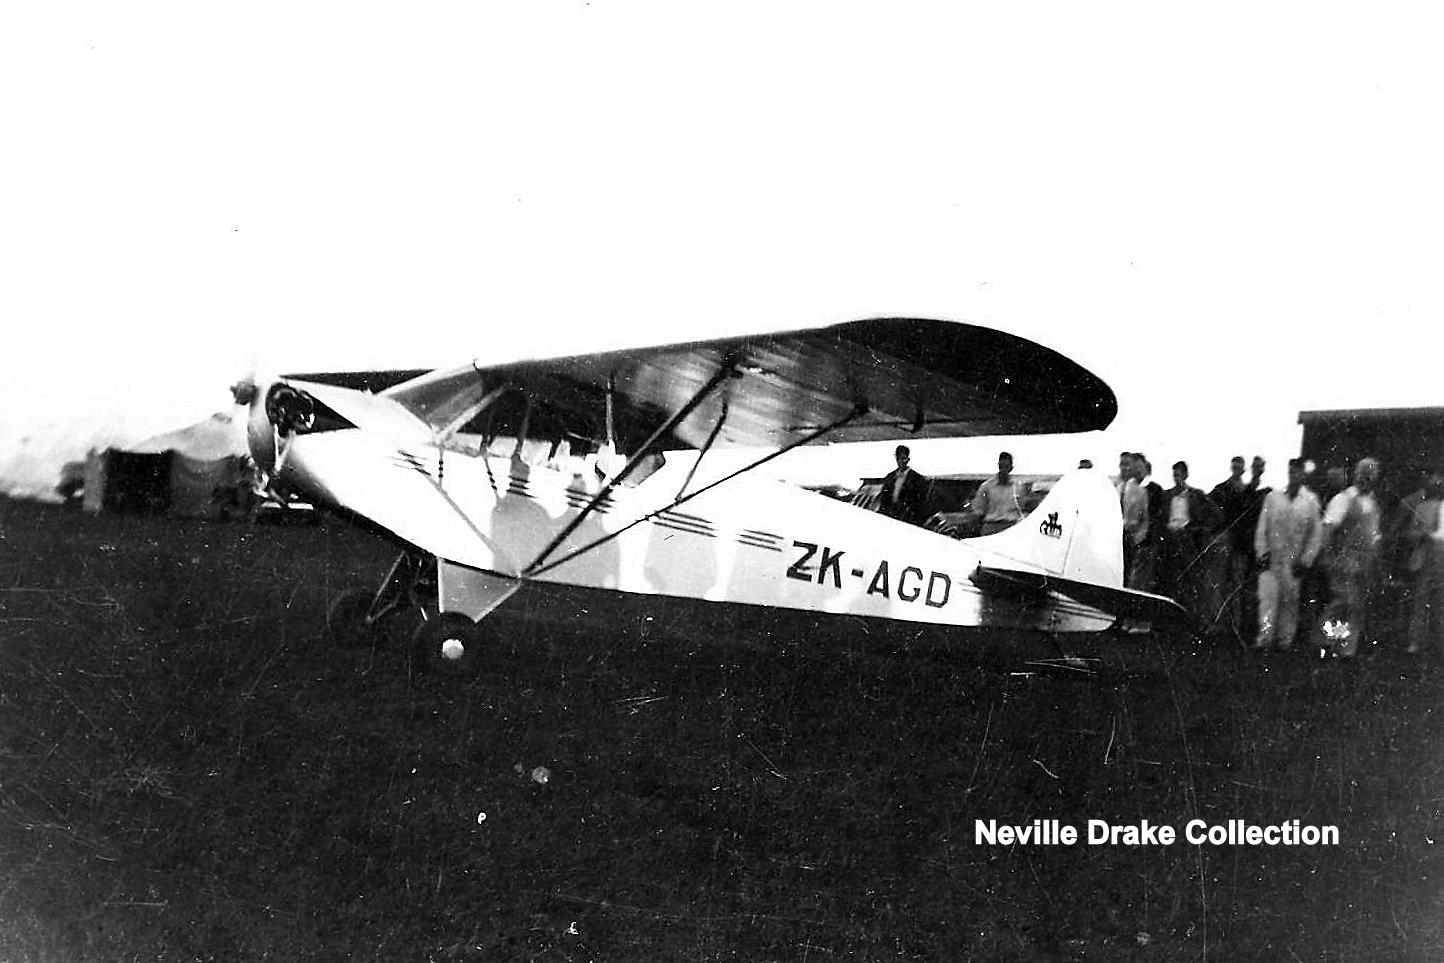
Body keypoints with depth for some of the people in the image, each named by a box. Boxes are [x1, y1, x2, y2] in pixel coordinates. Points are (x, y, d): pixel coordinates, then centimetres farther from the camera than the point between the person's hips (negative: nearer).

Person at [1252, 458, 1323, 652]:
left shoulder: (1311, 500, 3)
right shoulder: (1272, 497, 7)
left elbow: (1316, 532, 4)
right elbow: (1261, 528, 10)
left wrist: (1306, 560, -2)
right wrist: (1262, 552, 0)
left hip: (1294, 561, -1)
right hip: (1271, 558, 1)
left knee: (1290, 599, 3)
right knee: (1268, 596, -7)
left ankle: (1285, 639, 14)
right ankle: (1265, 638, -4)